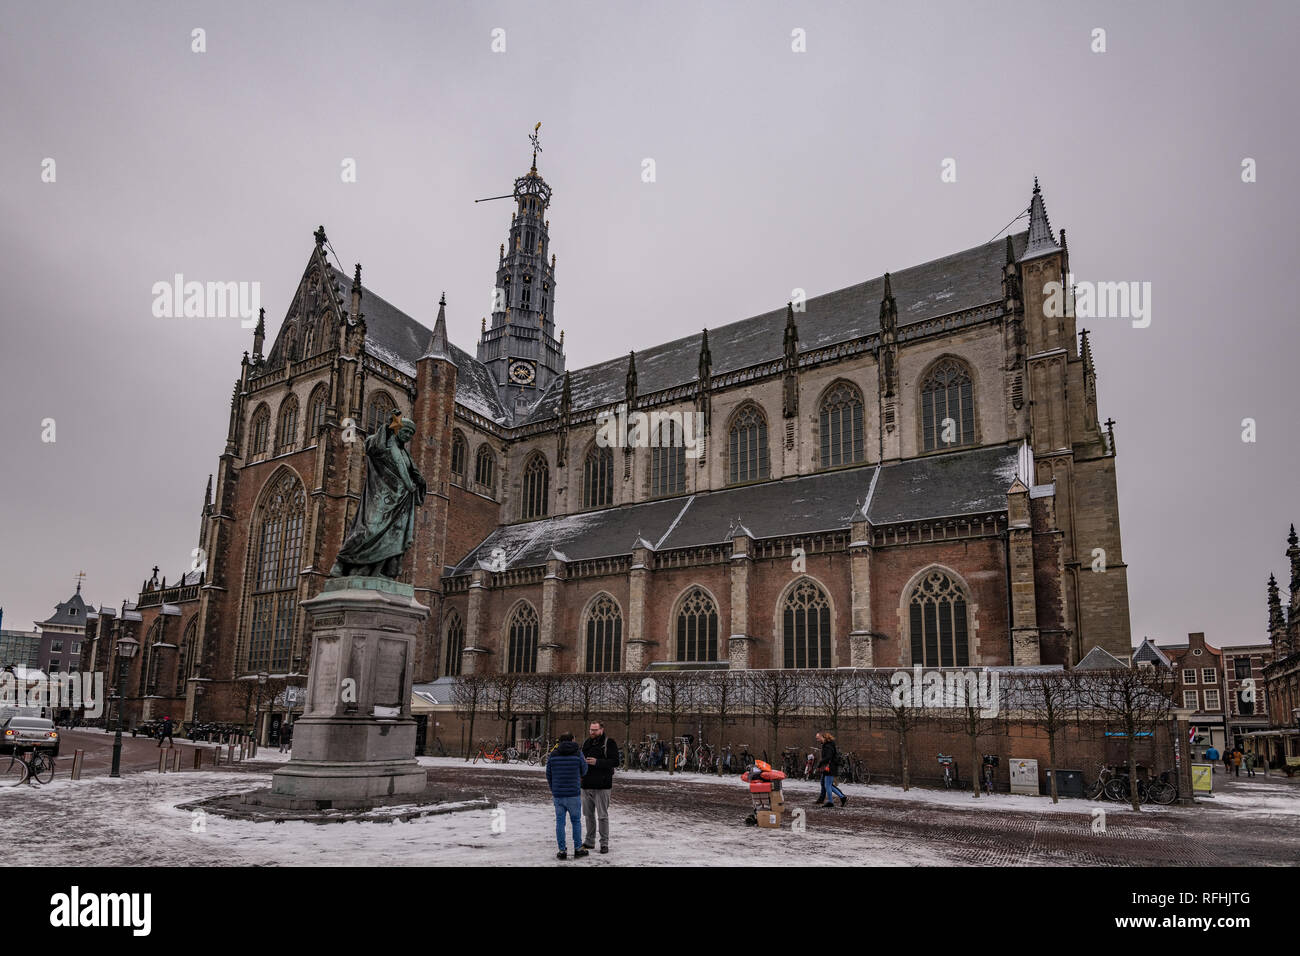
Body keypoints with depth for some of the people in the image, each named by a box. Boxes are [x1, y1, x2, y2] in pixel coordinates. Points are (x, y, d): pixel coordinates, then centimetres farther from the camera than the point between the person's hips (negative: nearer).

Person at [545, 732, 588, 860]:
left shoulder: (553, 755, 0)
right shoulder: (578, 754, -6)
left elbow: (548, 775, 7)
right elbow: (583, 772, 7)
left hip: (558, 795, 1)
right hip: (574, 794, -1)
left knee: (560, 822, 8)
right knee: (576, 821, 12)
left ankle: (562, 851, 10)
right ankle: (578, 849, 16)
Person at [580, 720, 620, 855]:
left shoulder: (609, 743, -6)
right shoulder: (586, 743, 13)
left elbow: (615, 761, -13)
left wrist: (597, 762, -21)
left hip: (602, 786, -6)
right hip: (586, 785, 6)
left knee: (602, 816, -2)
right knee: (588, 815, 14)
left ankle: (604, 843, 7)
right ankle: (590, 842, 25)